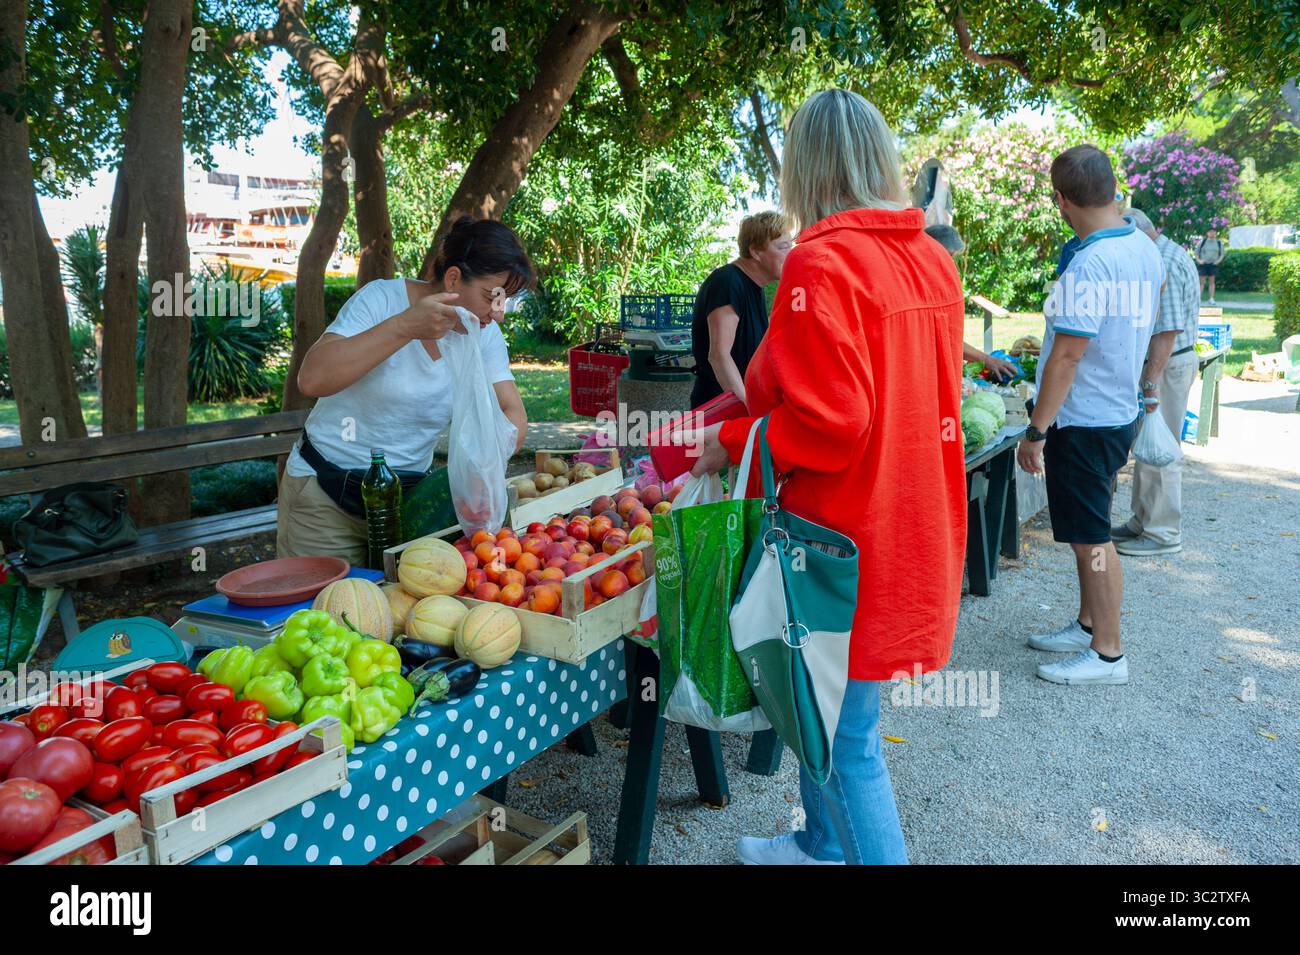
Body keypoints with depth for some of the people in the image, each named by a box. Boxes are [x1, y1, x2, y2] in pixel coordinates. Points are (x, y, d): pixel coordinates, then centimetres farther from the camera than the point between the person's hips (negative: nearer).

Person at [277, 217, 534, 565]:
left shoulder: (485, 335, -3)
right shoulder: (382, 299, -17)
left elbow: (513, 413, -5)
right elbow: (312, 379, -28)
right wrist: (404, 327, -37)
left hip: (408, 496, 4)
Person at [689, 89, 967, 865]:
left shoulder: (823, 262, -18)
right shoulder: (933, 258, 7)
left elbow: (828, 423, -25)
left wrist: (731, 441, -9)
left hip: (853, 536, -9)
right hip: (918, 527, 9)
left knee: (847, 734, 5)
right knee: (823, 706, 24)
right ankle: (823, 844, 42)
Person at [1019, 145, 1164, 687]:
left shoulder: (1089, 265, -24)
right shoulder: (1144, 248, 5)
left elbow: (1066, 357, -24)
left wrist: (1035, 431, -20)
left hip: (1084, 420, -9)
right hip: (1119, 410, 9)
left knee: (1090, 538, 1)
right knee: (1087, 531, 19)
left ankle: (1108, 655, 12)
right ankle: (1088, 627, 32)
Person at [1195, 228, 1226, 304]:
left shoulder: (1219, 243, 7)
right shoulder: (1202, 242, 2)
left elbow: (1222, 253, 14)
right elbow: (1196, 252, 7)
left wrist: (1218, 260, -3)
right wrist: (1198, 260, -7)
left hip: (1213, 264, 2)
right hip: (1203, 264, -2)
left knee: (1212, 281, 3)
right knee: (1202, 281, -4)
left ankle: (1211, 299, 3)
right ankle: (1198, 298, -2)